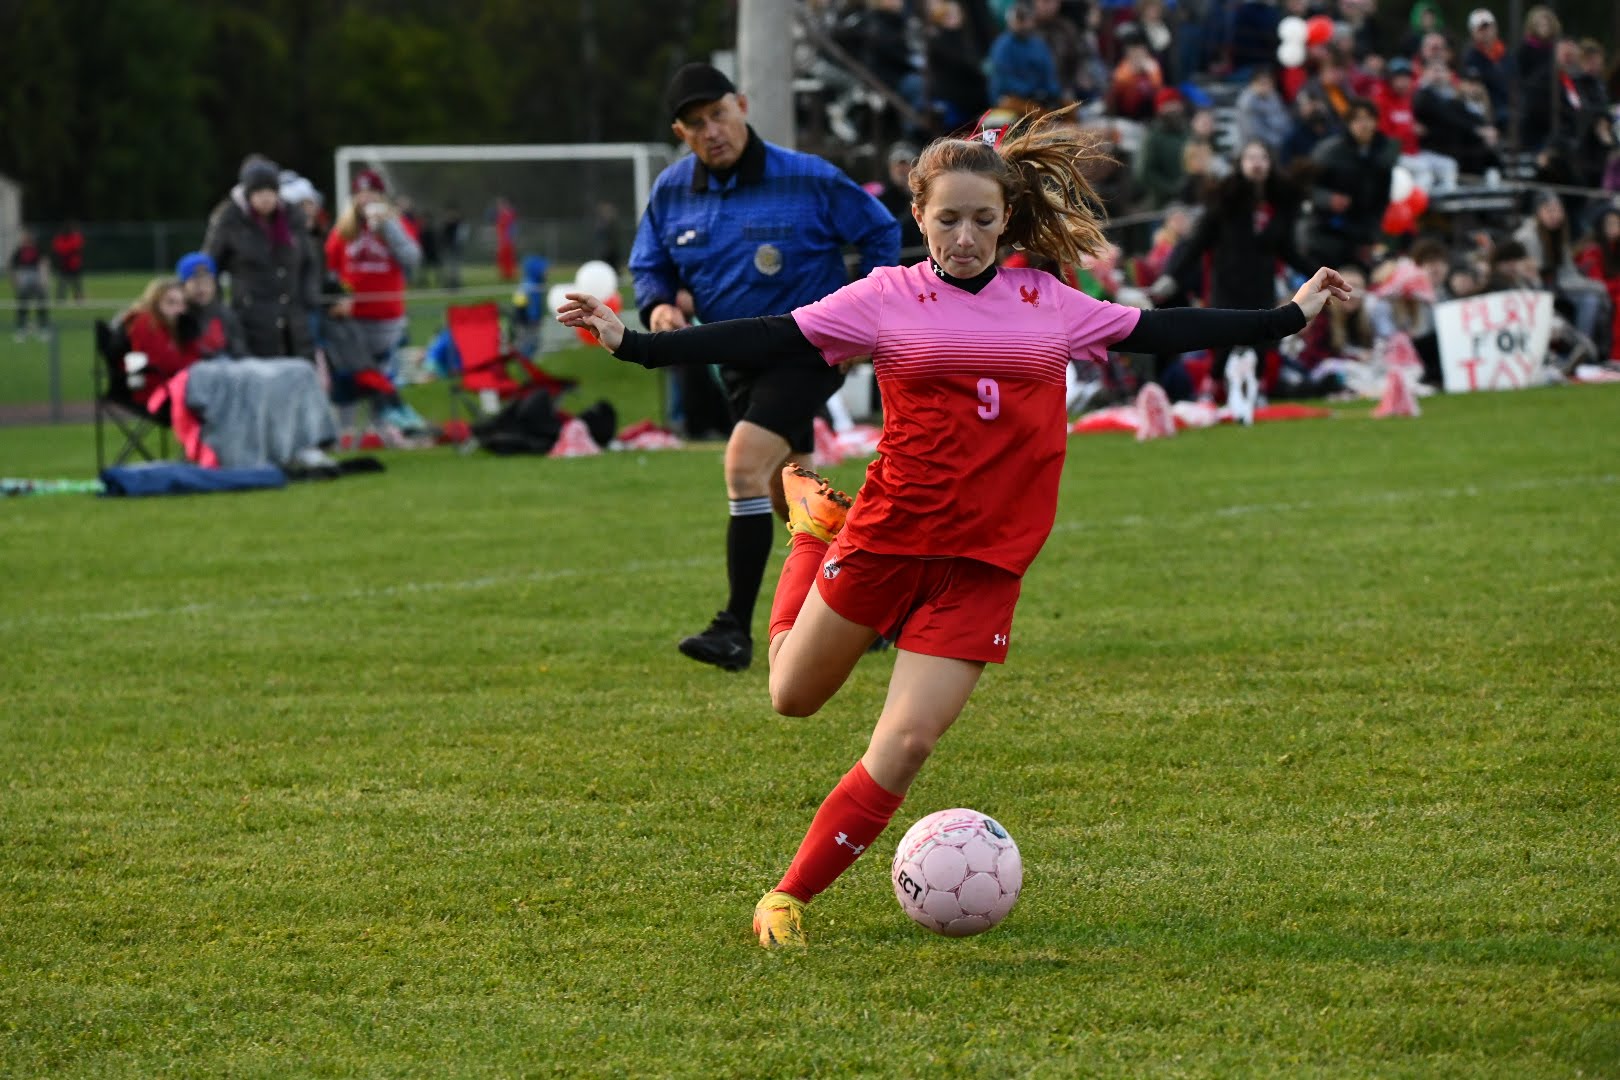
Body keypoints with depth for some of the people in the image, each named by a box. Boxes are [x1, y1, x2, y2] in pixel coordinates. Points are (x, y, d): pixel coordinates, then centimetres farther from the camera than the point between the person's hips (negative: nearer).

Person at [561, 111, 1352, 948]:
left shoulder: (1048, 304, 8)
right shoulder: (889, 299, -1)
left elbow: (1159, 331, 17)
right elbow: (769, 341, -7)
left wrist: (1290, 315, 20)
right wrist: (631, 343, -17)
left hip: (985, 562, 1)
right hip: (891, 535, -1)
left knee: (906, 744, -9)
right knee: (793, 697, 15)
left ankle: (788, 900, 5)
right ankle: (812, 525, 41)